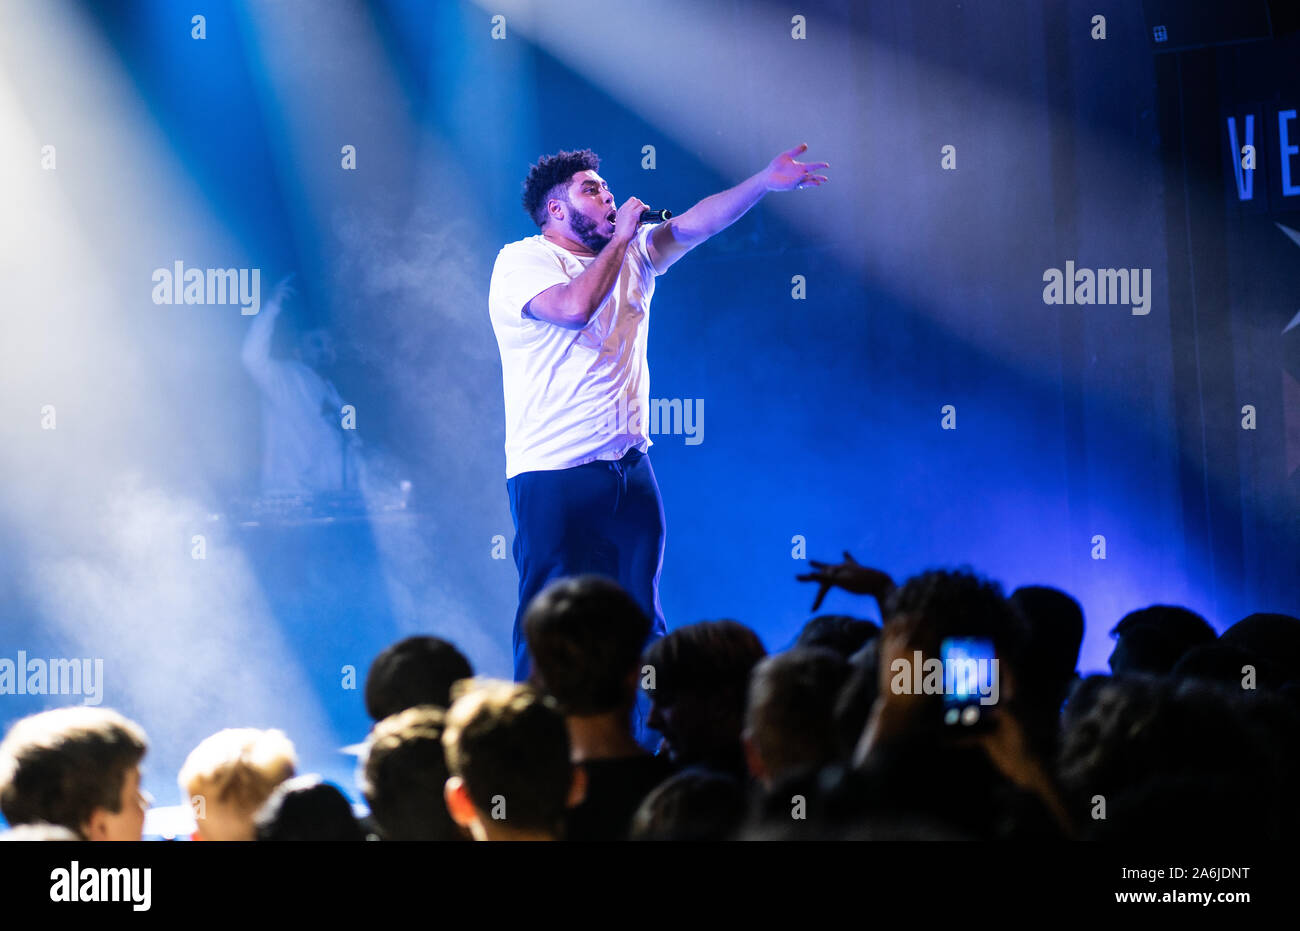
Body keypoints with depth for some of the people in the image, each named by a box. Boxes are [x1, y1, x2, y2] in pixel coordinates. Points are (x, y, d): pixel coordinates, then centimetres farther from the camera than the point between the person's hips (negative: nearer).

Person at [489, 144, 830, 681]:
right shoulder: (522, 261, -6)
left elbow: (694, 225, 2)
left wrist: (764, 182, -11)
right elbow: (575, 306, -24)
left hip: (630, 469, 7)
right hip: (555, 474, -7)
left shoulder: (633, 253, 14)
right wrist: (619, 237, -12)